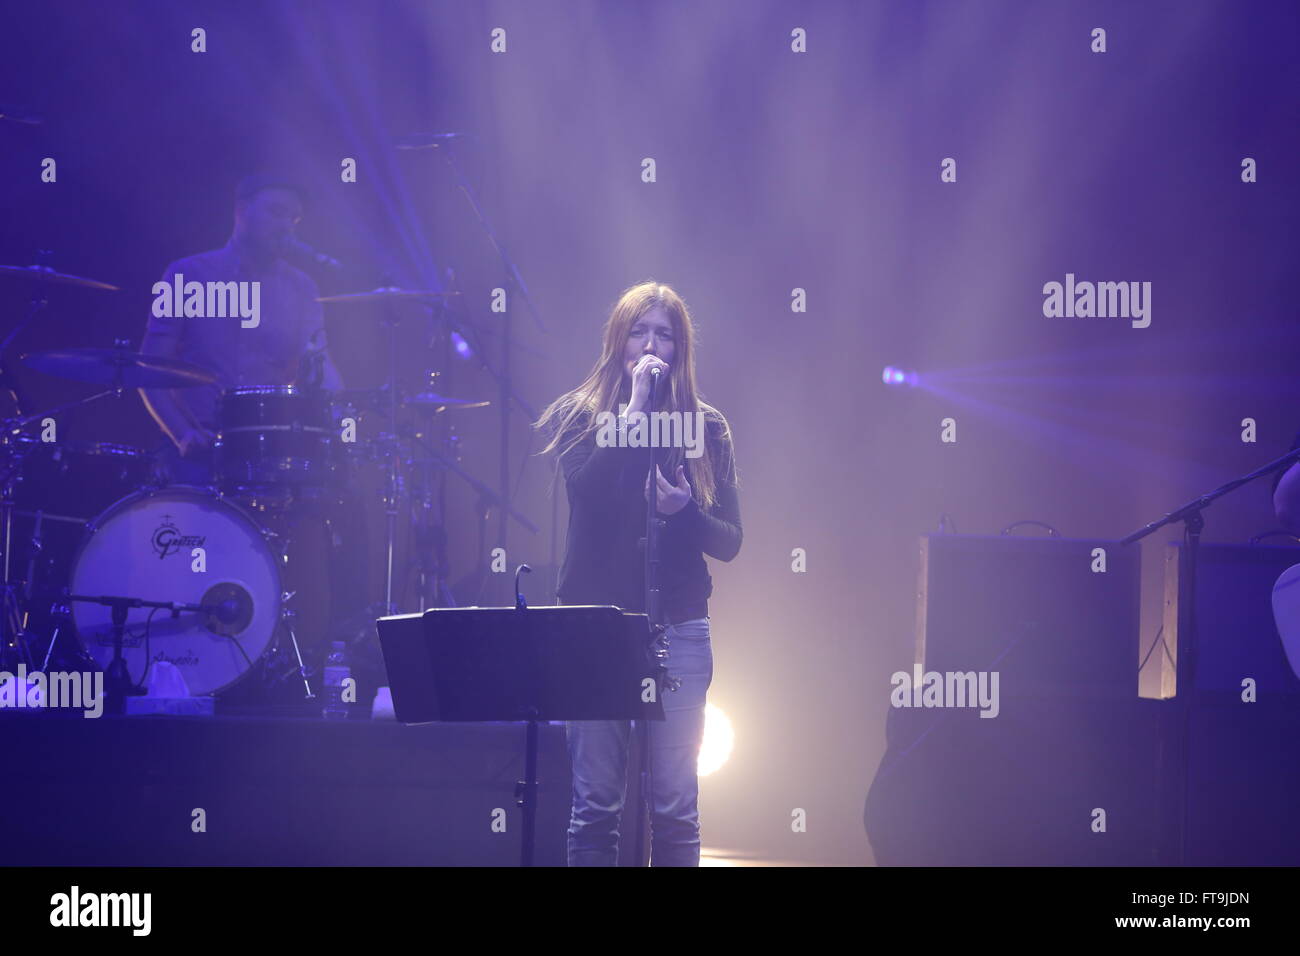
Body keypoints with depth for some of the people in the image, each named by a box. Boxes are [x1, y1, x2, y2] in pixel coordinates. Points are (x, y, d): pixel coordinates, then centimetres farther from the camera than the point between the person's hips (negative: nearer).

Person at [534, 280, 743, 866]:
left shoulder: (706, 427, 8)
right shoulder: (576, 415, 5)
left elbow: (729, 541, 5)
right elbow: (587, 485, -15)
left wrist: (684, 510, -14)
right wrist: (633, 408, -13)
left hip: (678, 627, 1)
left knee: (675, 807, 0)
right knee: (595, 802, 0)